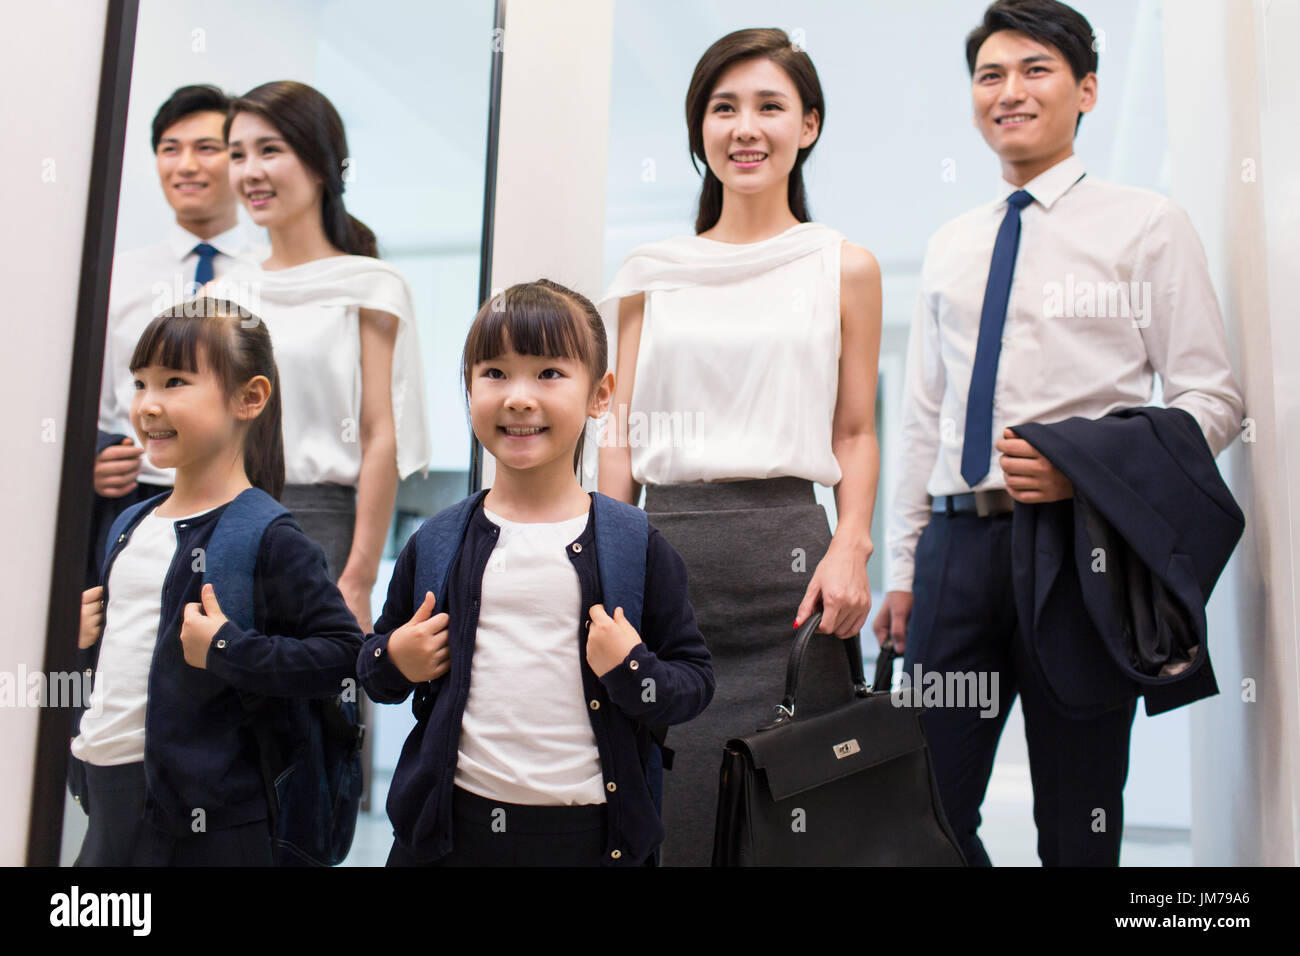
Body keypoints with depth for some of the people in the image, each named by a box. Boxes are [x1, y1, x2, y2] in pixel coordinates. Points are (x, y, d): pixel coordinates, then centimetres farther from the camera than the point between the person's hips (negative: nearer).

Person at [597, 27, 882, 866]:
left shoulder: (844, 267, 8)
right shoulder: (652, 273, 11)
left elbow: (856, 433, 7)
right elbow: (624, 436, 11)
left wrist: (850, 546, -9)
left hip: (785, 550, -1)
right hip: (664, 548, 2)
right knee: (658, 809, 4)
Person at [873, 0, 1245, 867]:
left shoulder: (1145, 224, 3)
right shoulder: (950, 247, 17)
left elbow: (1212, 398, -1)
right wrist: (902, 571, 13)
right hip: (956, 542, 4)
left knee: (1078, 826, 6)